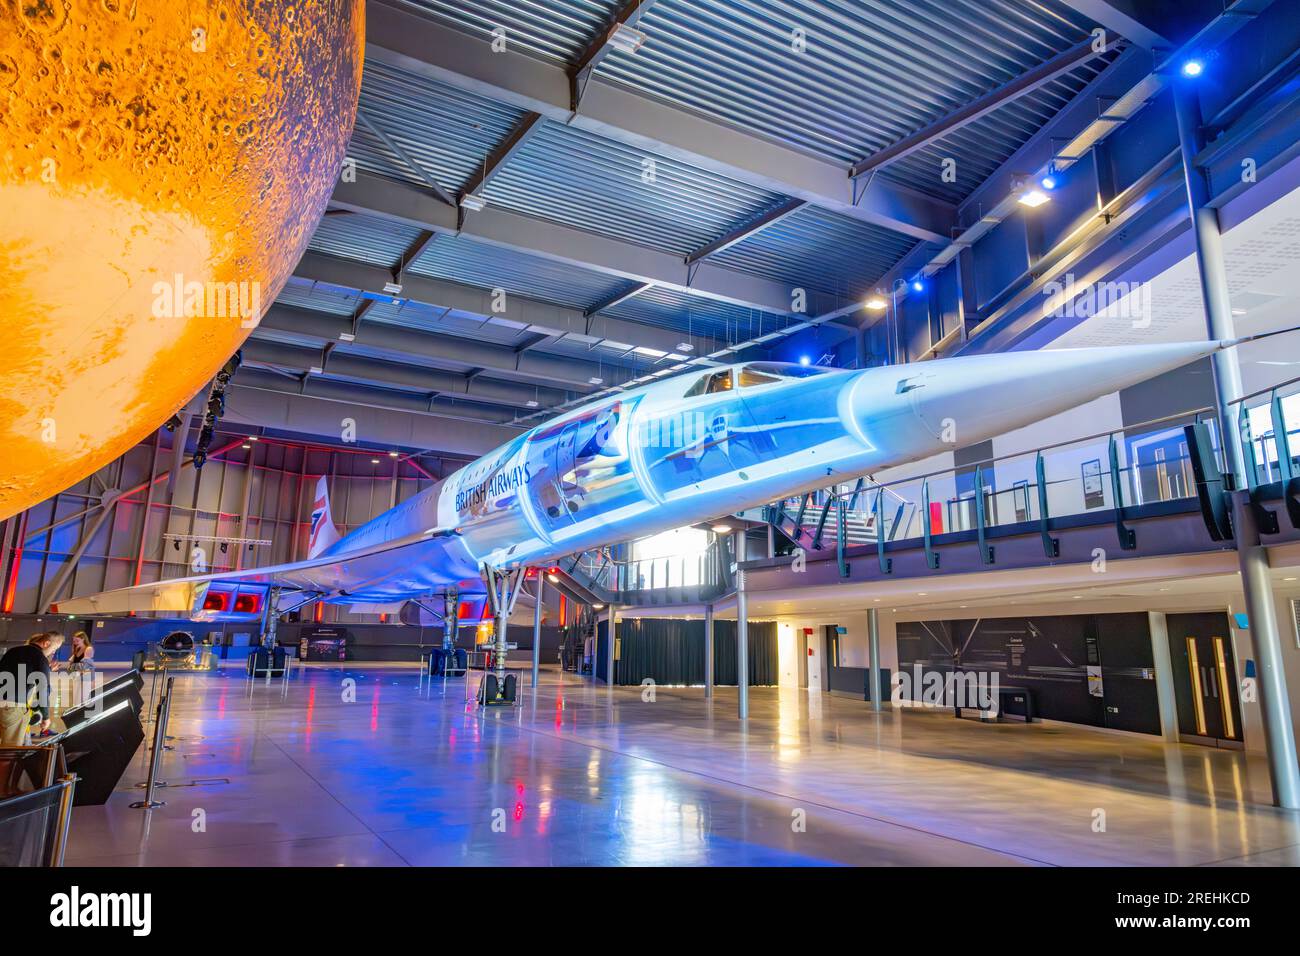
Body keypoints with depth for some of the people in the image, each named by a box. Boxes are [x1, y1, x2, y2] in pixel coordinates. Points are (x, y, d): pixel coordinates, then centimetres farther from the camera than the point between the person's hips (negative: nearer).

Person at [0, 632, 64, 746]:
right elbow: (43, 690, -4)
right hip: (13, 706, -6)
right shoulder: (41, 659, -2)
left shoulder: (13, 650, 17)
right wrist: (46, 717, 7)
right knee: (12, 750, 3)